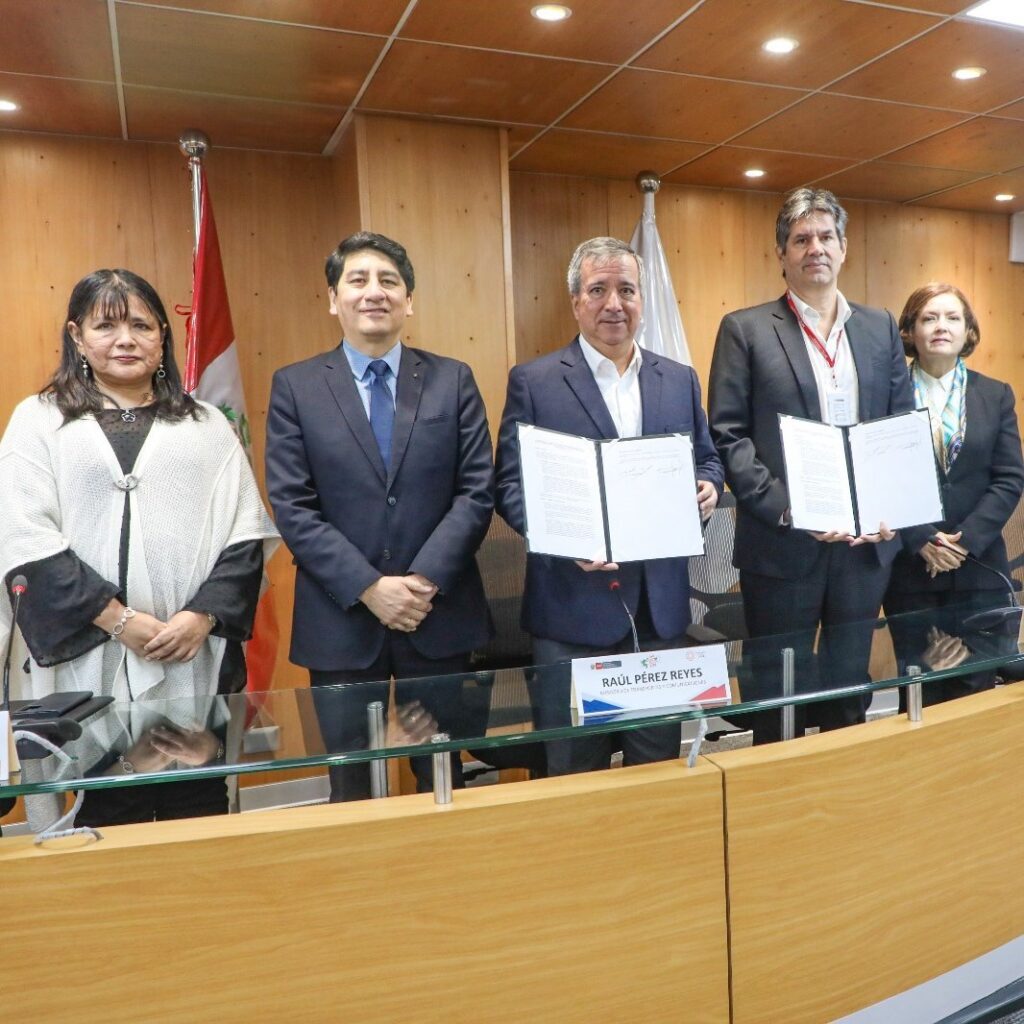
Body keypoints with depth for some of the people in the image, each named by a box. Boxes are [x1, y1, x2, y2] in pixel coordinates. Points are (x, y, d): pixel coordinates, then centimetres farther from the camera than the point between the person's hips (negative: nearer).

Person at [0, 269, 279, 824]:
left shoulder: (206, 425, 12)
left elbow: (246, 533, 4)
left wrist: (203, 616, -10)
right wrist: (117, 619, -11)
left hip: (198, 661, 1)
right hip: (89, 663, -1)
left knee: (200, 811, 8)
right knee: (109, 816, 6)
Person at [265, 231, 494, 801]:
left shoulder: (454, 380, 4)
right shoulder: (295, 387, 2)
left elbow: (478, 492, -2)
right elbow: (292, 507, -5)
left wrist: (424, 580, -13)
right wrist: (368, 587, -14)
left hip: (441, 614, 1)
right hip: (340, 621, 0)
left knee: (444, 780, 14)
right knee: (353, 786, 14)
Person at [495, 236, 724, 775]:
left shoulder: (680, 379, 10)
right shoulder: (533, 381, -2)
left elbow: (706, 459, 18)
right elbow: (511, 484, -4)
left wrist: (707, 487, -6)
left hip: (662, 603, 4)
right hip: (573, 605, -3)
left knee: (658, 758, 16)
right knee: (575, 769, 10)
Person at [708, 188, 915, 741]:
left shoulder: (881, 328, 11)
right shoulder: (745, 330, -2)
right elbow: (726, 436, -8)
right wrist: (786, 509, -17)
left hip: (867, 543, 4)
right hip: (782, 545, -4)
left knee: (850, 688, 16)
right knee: (779, 699, 8)